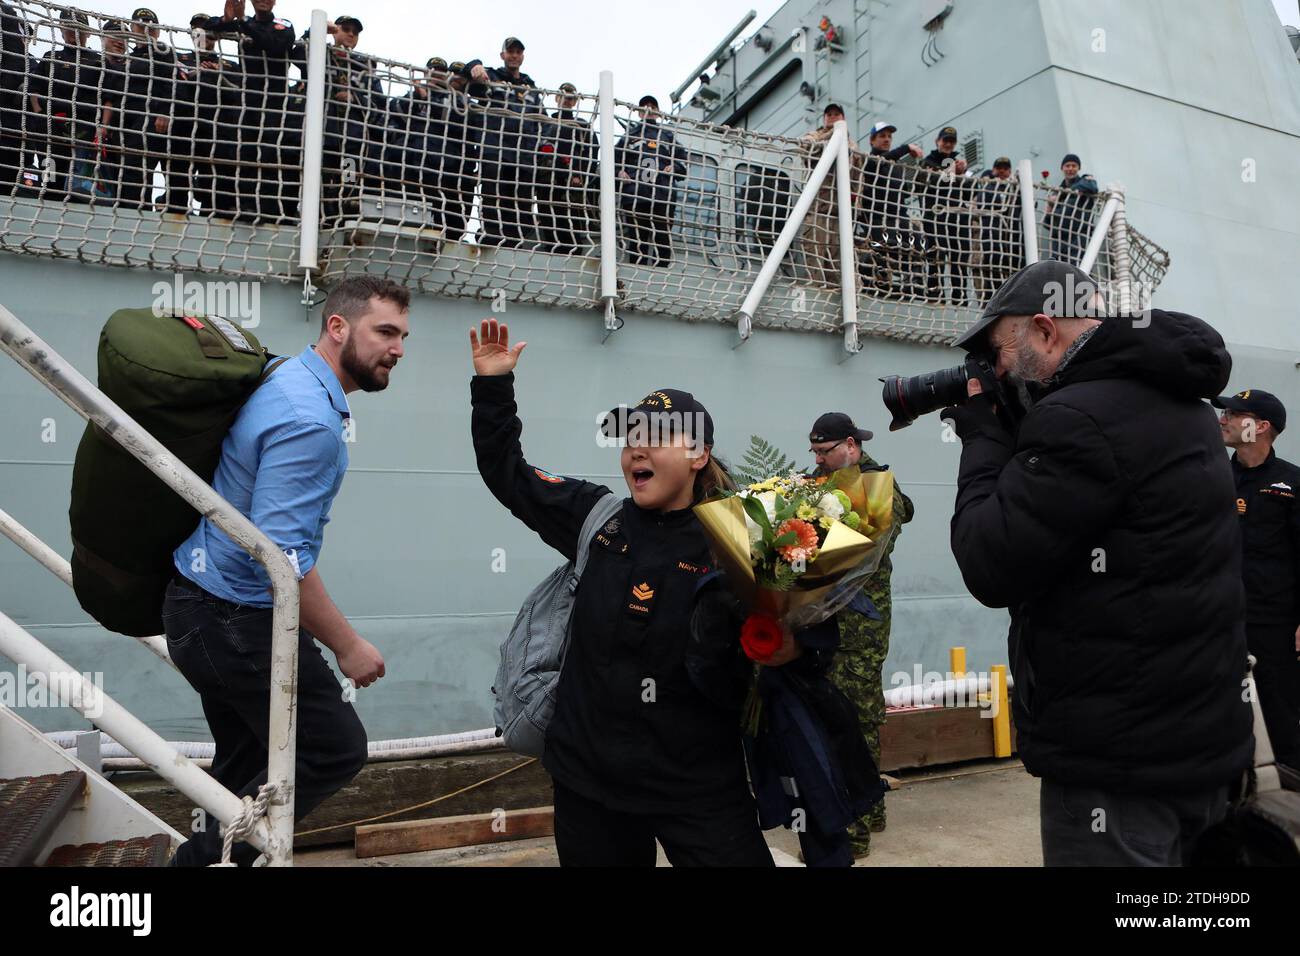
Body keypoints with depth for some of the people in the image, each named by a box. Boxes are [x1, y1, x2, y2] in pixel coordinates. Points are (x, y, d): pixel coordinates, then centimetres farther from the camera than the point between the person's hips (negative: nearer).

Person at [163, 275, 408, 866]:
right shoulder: (310, 419, -25)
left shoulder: (285, 378, 6)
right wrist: (347, 646, -20)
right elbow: (280, 555, -29)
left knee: (245, 769, 20)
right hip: (238, 623, -10)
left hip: (205, 612, 10)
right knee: (337, 750, 3)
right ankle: (208, 855, 12)